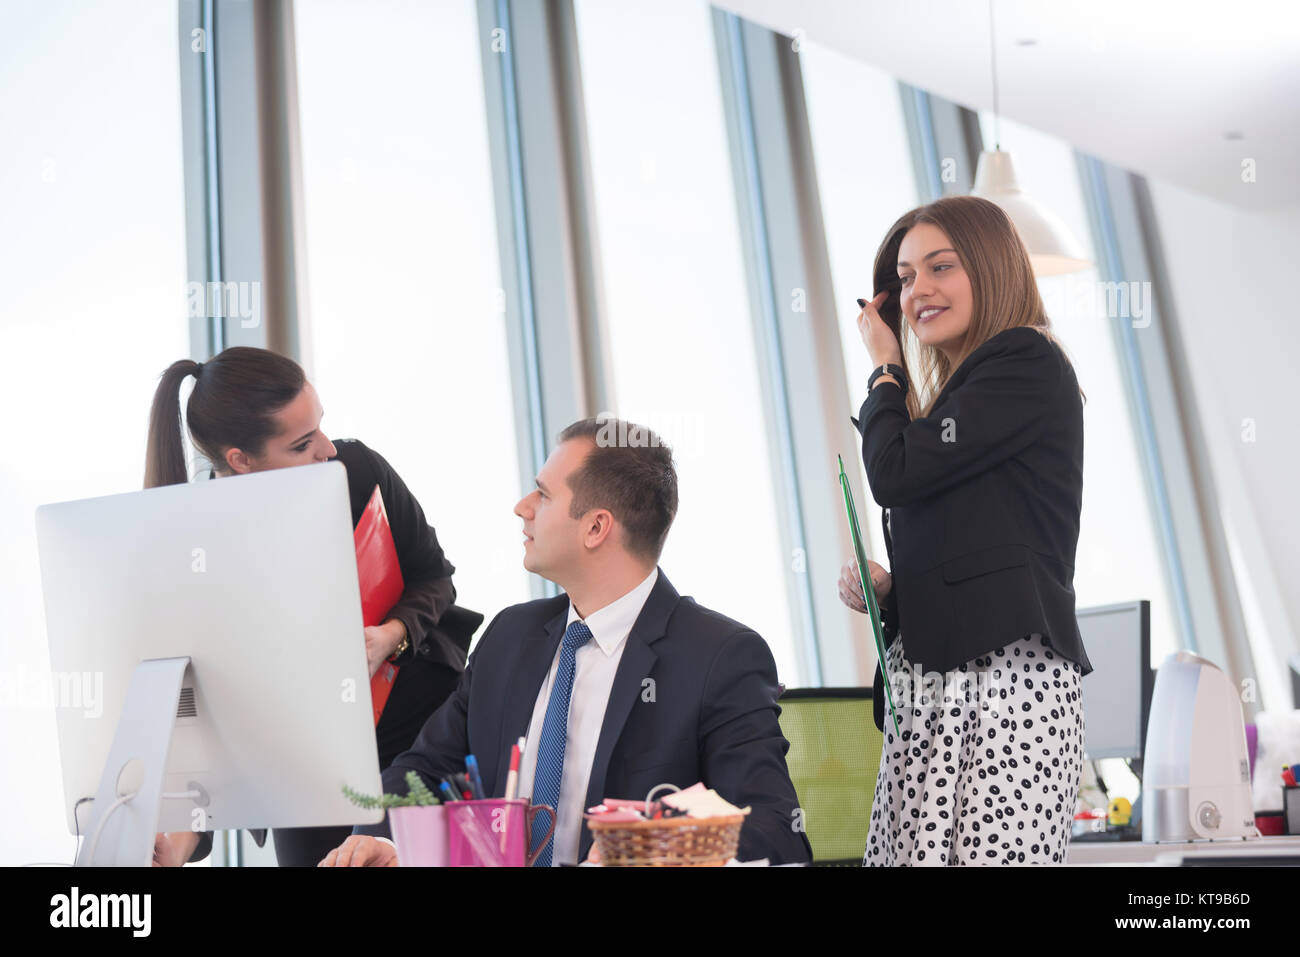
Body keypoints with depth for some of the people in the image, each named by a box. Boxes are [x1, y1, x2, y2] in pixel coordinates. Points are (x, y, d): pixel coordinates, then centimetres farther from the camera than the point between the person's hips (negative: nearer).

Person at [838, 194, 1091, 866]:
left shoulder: (1028, 362, -2)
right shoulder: (951, 397, 23)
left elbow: (894, 474, -11)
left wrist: (884, 369, 6)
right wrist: (887, 589, 7)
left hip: (1009, 675, -8)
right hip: (926, 683, 8)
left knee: (997, 854, -11)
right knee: (908, 852, 1)